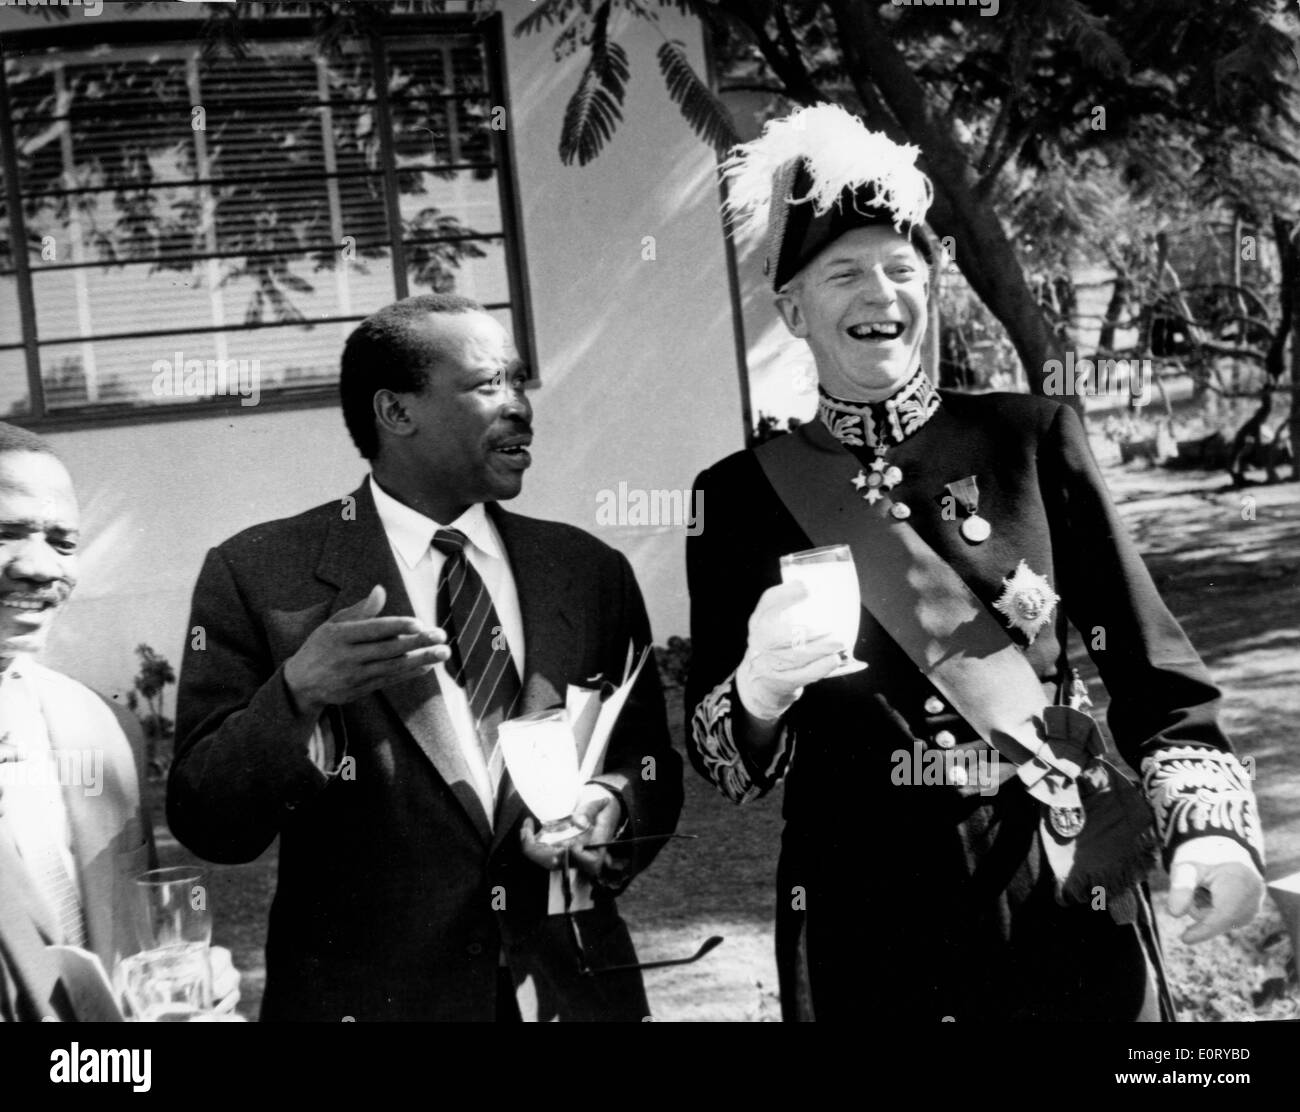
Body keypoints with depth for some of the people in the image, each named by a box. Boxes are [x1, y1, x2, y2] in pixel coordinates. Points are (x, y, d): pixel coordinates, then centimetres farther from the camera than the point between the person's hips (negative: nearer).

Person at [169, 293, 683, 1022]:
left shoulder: (590, 572, 2)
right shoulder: (260, 575, -7)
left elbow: (654, 768, 9)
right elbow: (206, 823, -9)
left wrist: (615, 805, -11)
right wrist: (298, 693, -25)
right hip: (369, 994, -3)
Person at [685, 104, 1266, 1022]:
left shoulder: (1032, 438, -1)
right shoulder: (742, 493, -1)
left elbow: (1150, 665, 3)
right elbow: (730, 768, 0)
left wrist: (1209, 822, -10)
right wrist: (761, 687, -20)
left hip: (1069, 902, 0)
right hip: (866, 929, 0)